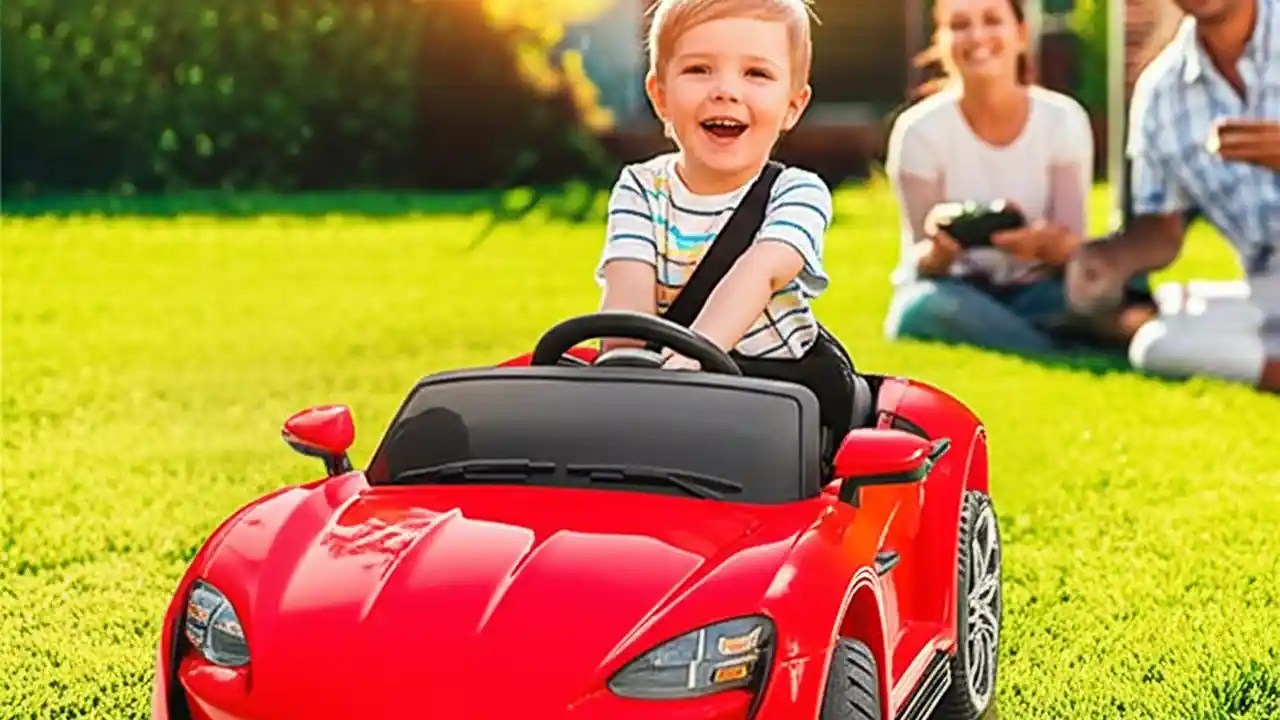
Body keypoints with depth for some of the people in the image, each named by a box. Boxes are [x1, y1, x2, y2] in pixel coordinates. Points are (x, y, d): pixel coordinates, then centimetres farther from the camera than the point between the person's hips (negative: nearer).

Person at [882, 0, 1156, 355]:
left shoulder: (1064, 118, -6)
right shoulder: (919, 129, -10)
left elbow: (1072, 247, -8)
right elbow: (920, 262, -10)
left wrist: (1047, 244, -33)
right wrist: (940, 252, -35)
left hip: (1035, 291, -1)